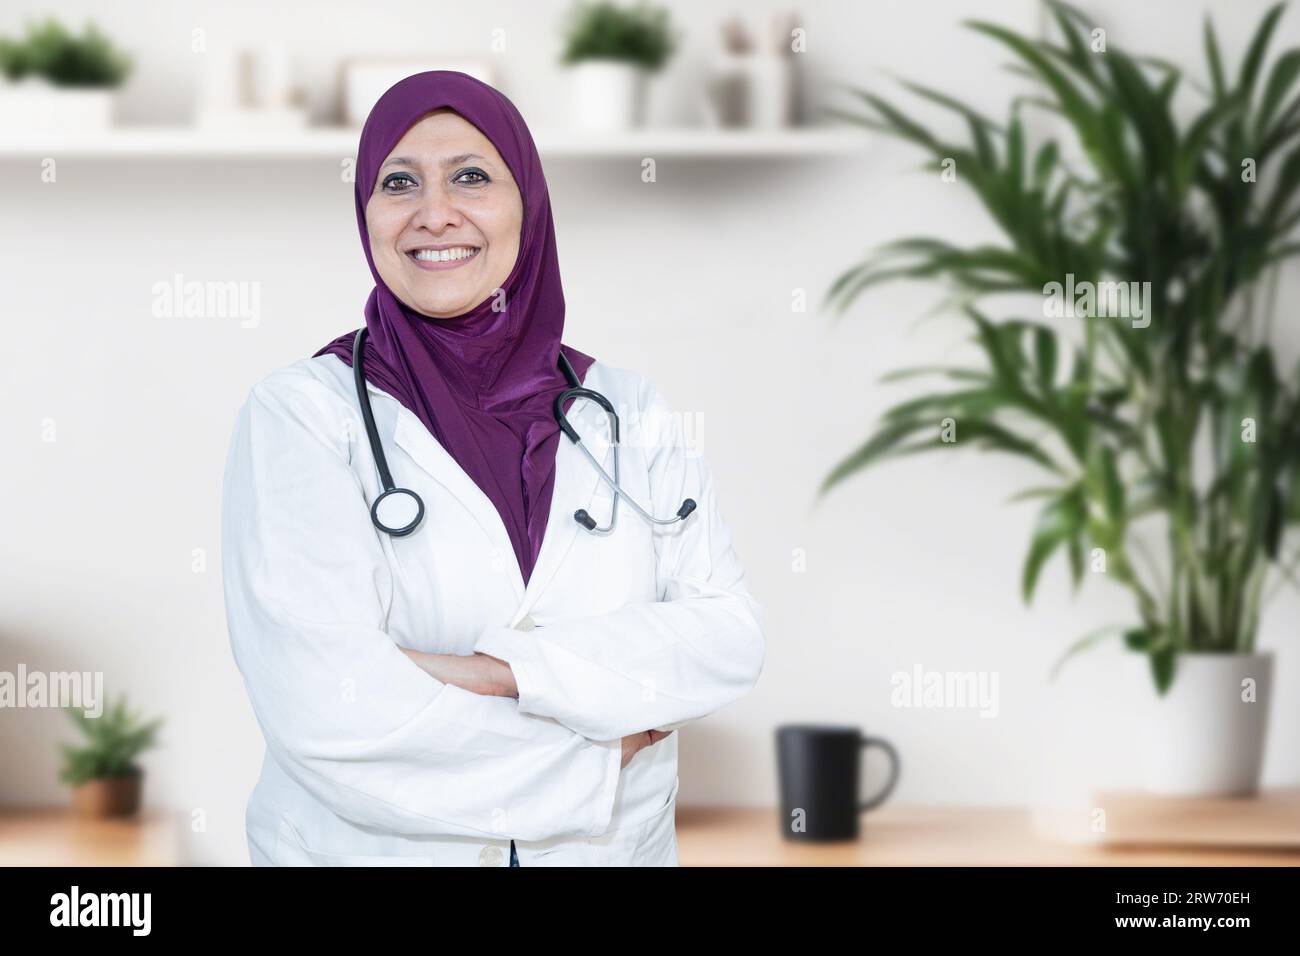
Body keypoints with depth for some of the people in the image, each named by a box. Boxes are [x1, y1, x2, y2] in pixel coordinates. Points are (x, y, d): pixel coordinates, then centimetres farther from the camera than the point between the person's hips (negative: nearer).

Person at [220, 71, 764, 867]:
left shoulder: (629, 412, 1)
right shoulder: (302, 412, -11)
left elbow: (728, 633, -8)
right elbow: (323, 702, -21)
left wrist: (507, 668, -21)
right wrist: (598, 755, -14)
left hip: (612, 845, 3)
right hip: (367, 846, -3)